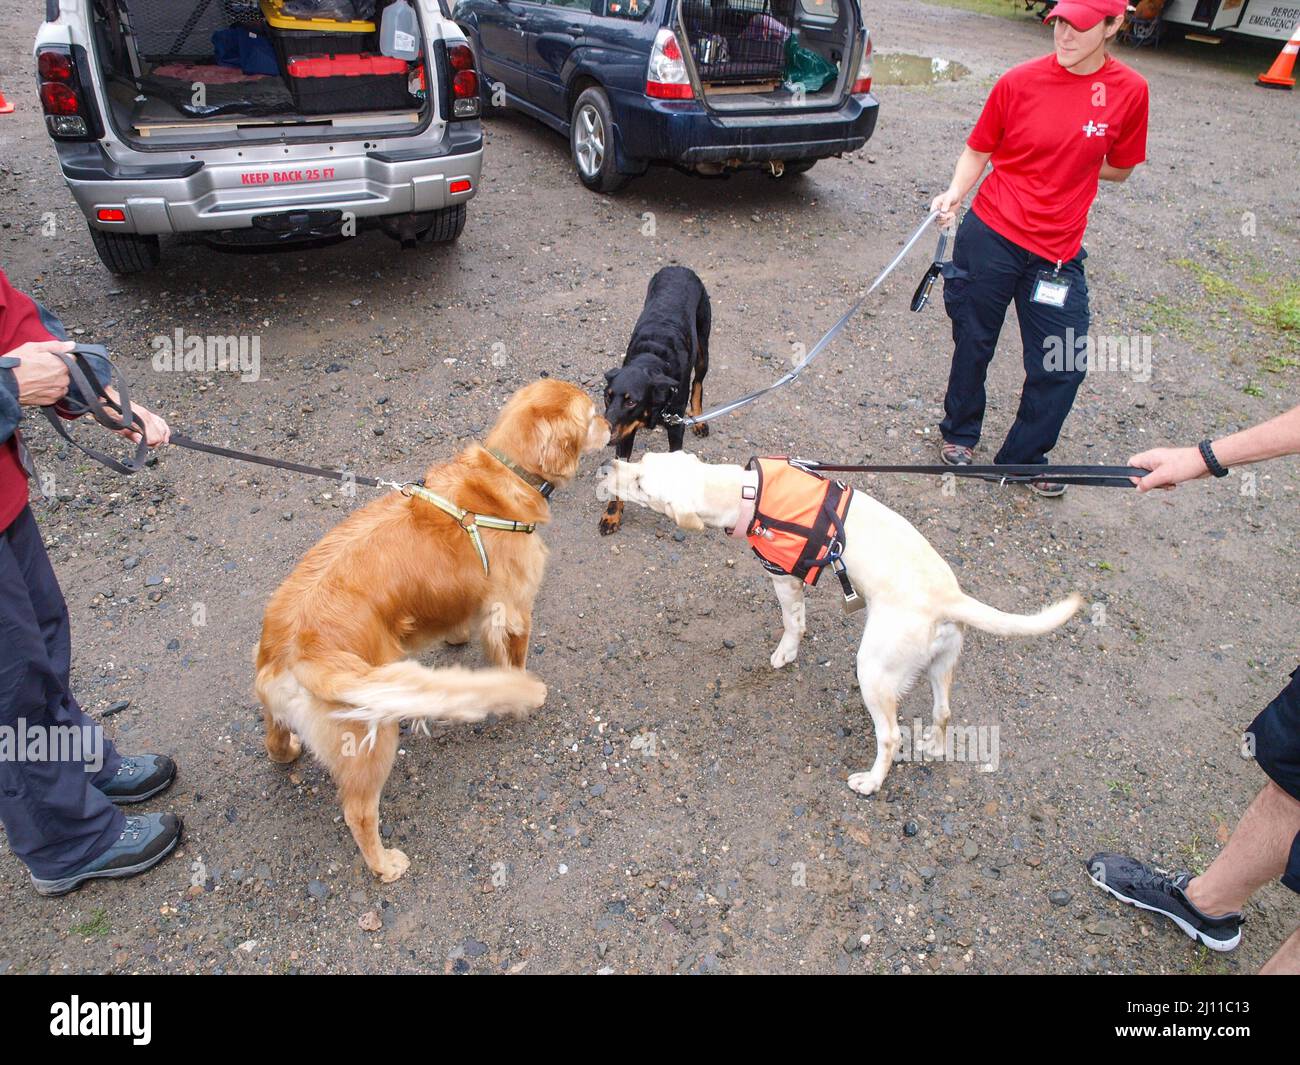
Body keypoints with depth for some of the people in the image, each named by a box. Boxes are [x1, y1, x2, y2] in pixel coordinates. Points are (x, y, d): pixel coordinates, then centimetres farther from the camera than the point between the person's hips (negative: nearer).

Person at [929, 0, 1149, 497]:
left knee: (1065, 365, 2)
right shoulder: (1019, 81, -5)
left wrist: (1065, 157, -2)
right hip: (990, 236, -1)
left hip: (1057, 252, 2)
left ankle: (1024, 456, 24)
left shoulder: (1129, 91, -1)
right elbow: (979, 149, 3)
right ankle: (959, 434, 36)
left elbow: (1118, 169, 8)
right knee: (973, 343, 10)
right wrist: (956, 191, -14)